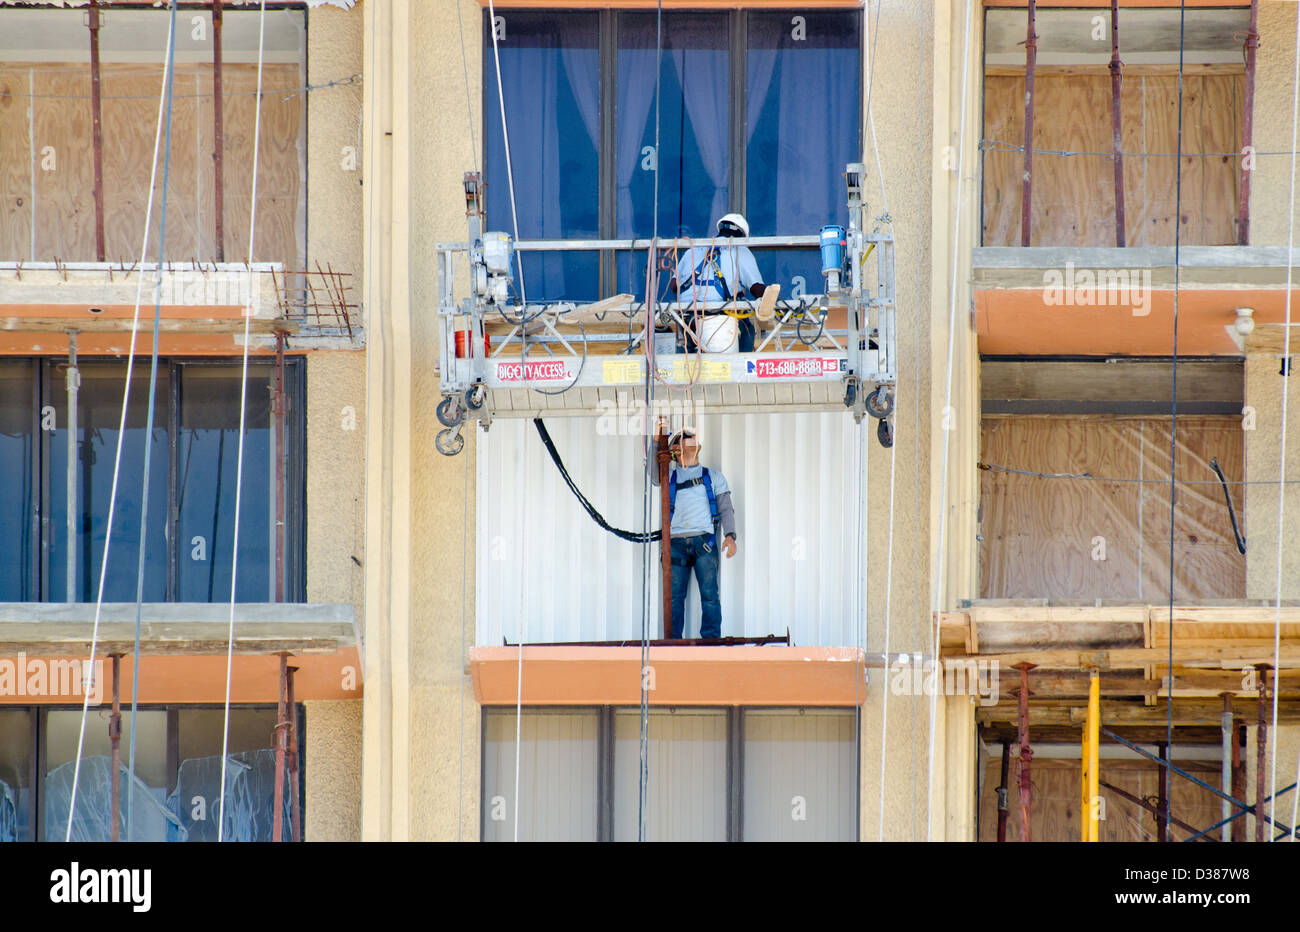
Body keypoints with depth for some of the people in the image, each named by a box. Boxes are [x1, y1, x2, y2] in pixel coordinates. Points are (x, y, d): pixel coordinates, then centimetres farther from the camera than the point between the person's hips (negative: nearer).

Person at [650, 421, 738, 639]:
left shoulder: (713, 476, 19)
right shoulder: (669, 475, 21)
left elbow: (726, 509, 12)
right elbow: (653, 470, 0)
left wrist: (730, 536, -4)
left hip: (704, 541, -1)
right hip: (676, 542, 1)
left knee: (709, 594, -8)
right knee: (675, 596, -3)